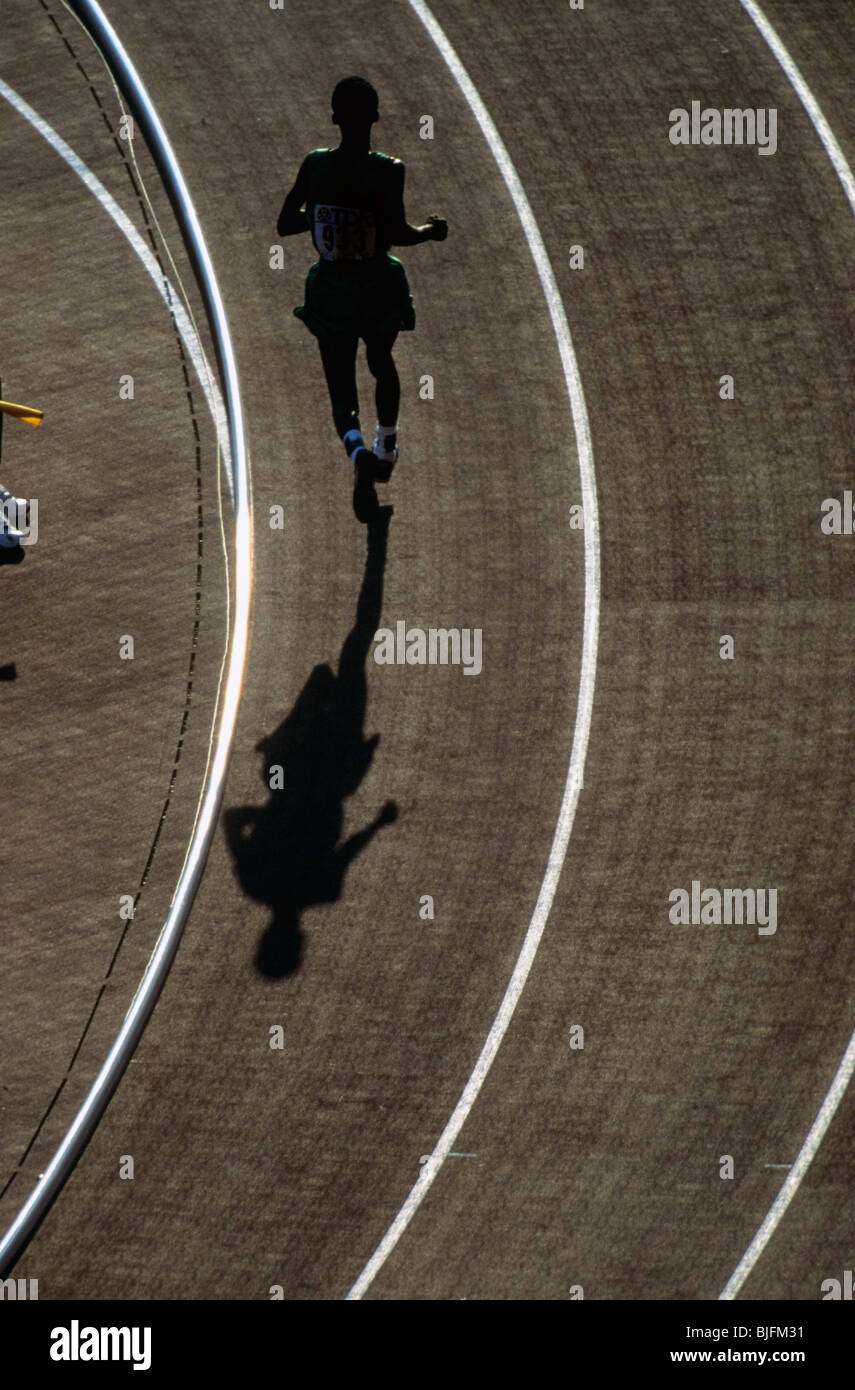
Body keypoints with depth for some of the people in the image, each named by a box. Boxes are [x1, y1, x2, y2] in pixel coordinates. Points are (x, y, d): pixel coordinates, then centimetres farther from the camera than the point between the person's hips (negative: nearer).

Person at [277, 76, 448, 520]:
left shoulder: (315, 164, -6)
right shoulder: (387, 170, -15)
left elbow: (284, 225, -2)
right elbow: (396, 232, -25)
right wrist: (429, 231, -5)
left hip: (329, 291, 1)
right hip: (378, 289, -1)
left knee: (340, 389, 6)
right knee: (382, 365, 29)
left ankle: (358, 453, -23)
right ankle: (386, 448, 44)